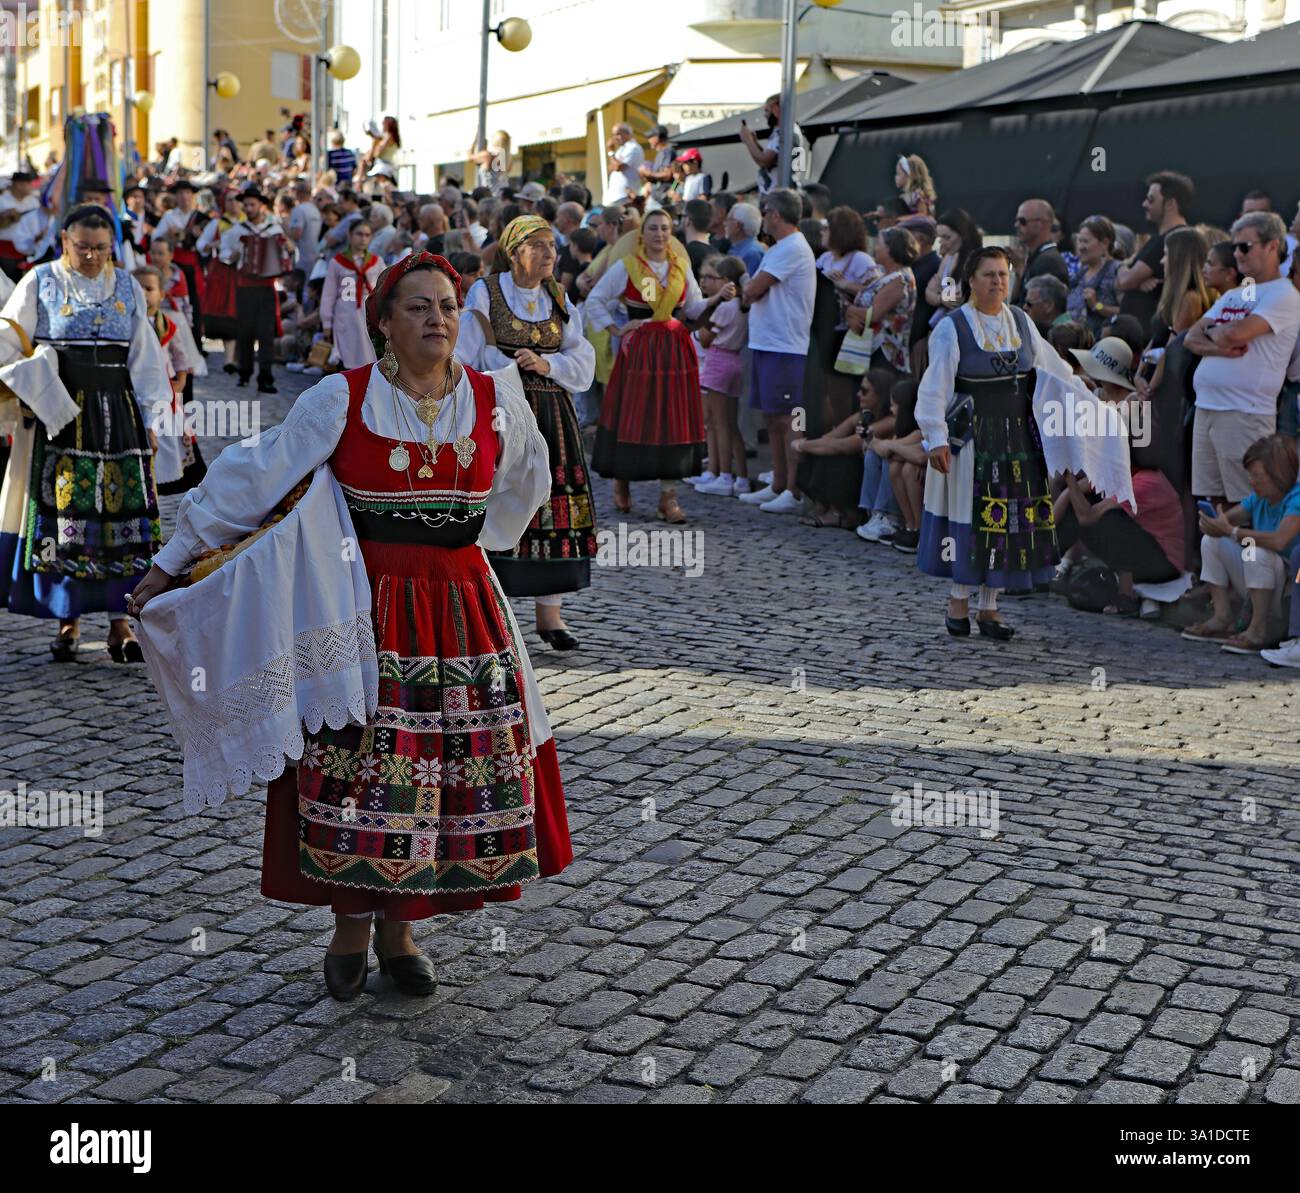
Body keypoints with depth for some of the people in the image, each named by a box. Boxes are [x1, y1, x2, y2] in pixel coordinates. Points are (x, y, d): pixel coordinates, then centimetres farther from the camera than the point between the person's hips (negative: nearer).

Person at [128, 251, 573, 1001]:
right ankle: (351, 930, 17)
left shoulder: (495, 398, 2)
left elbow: (527, 482, 24)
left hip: (463, 610, 3)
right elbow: (251, 478, -2)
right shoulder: (341, 400, -6)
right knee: (357, 763, -2)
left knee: (455, 764, 5)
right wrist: (172, 563, -1)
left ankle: (398, 929, 22)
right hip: (366, 609, -3)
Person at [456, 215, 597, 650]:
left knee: (554, 505, 0)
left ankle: (549, 612, 8)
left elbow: (583, 362, 7)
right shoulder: (484, 295, 0)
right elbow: (462, 361, -3)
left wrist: (546, 364, -11)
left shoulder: (559, 300, 13)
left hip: (552, 417, 4)